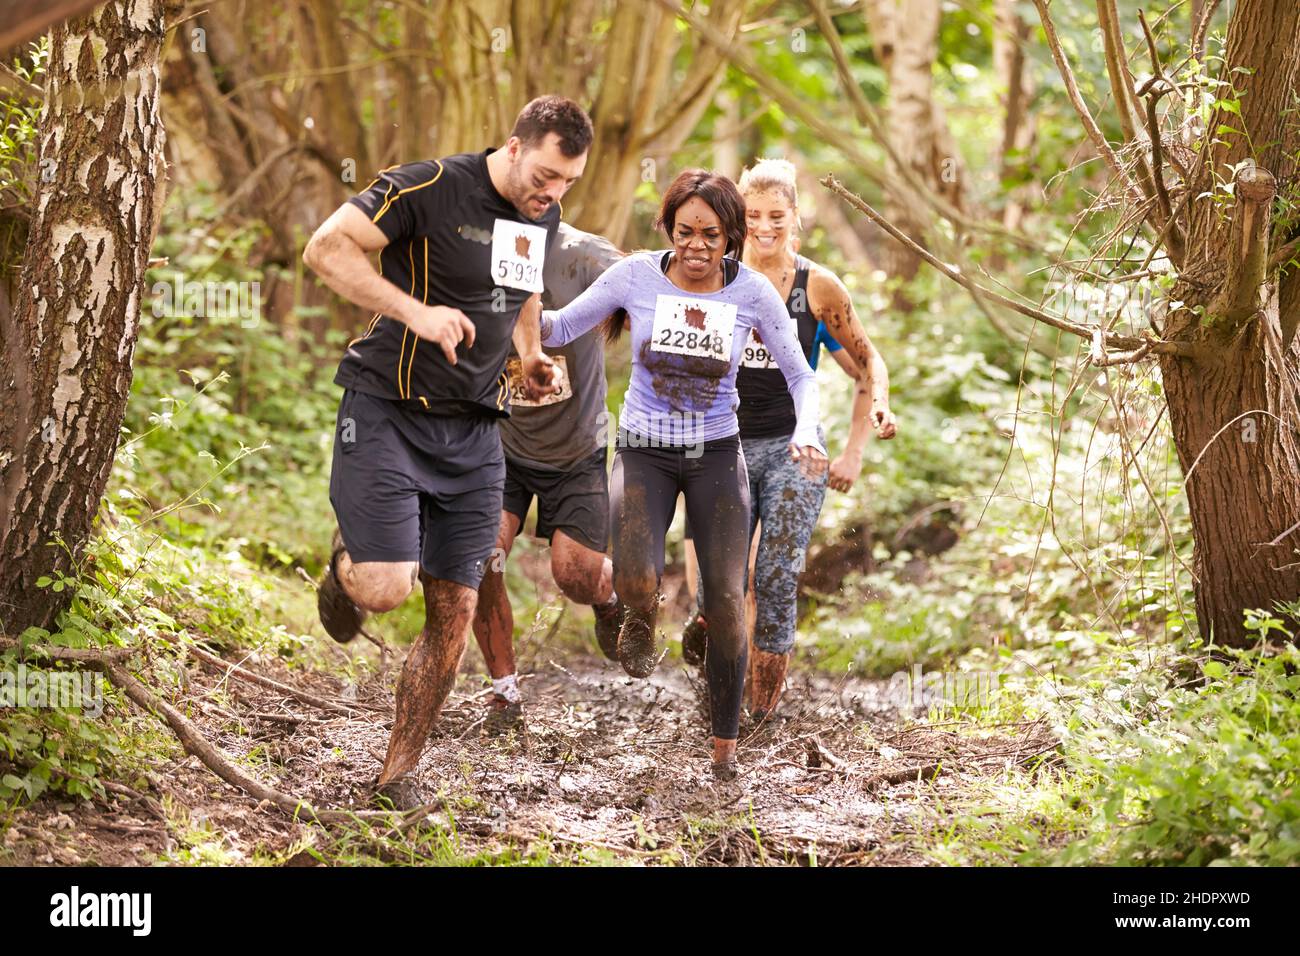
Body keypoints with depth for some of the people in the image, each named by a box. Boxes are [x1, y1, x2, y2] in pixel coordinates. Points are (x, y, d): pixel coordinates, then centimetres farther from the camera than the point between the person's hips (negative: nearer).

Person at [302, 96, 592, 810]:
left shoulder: (544, 218, 9)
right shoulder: (430, 188, -15)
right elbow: (326, 249, -21)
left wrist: (528, 354, 12)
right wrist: (413, 310, -31)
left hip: (473, 431, 6)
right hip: (389, 411, -6)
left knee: (454, 611, 2)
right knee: (386, 589, -19)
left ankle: (398, 776, 15)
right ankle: (345, 566, 21)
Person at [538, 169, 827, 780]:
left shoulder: (751, 291, -10)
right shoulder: (636, 275, -11)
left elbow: (800, 374, -4)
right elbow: (559, 328, -1)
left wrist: (805, 433, -22)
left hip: (716, 454, 1)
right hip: (644, 452, -1)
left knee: (726, 602, -5)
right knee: (636, 584, -26)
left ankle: (724, 745, 13)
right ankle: (642, 620, 14)